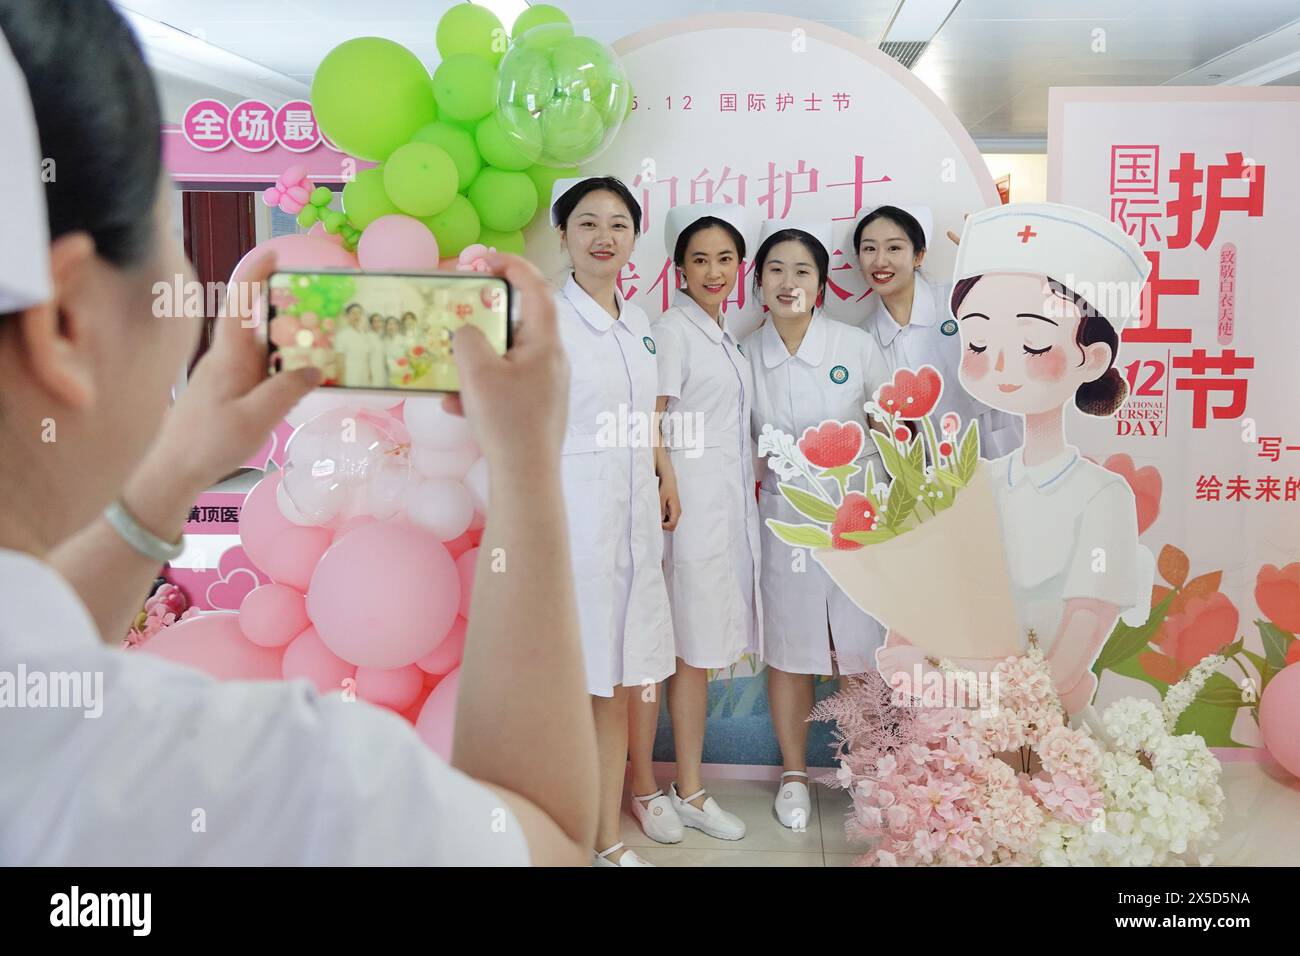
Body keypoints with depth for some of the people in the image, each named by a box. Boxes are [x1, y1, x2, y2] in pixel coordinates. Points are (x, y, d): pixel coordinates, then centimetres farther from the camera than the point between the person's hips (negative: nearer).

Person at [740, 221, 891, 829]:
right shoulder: (746, 355, 0)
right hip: (785, 515, 1)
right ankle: (794, 775, 26)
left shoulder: (856, 346, -4)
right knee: (788, 648, 9)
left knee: (860, 648, 4)